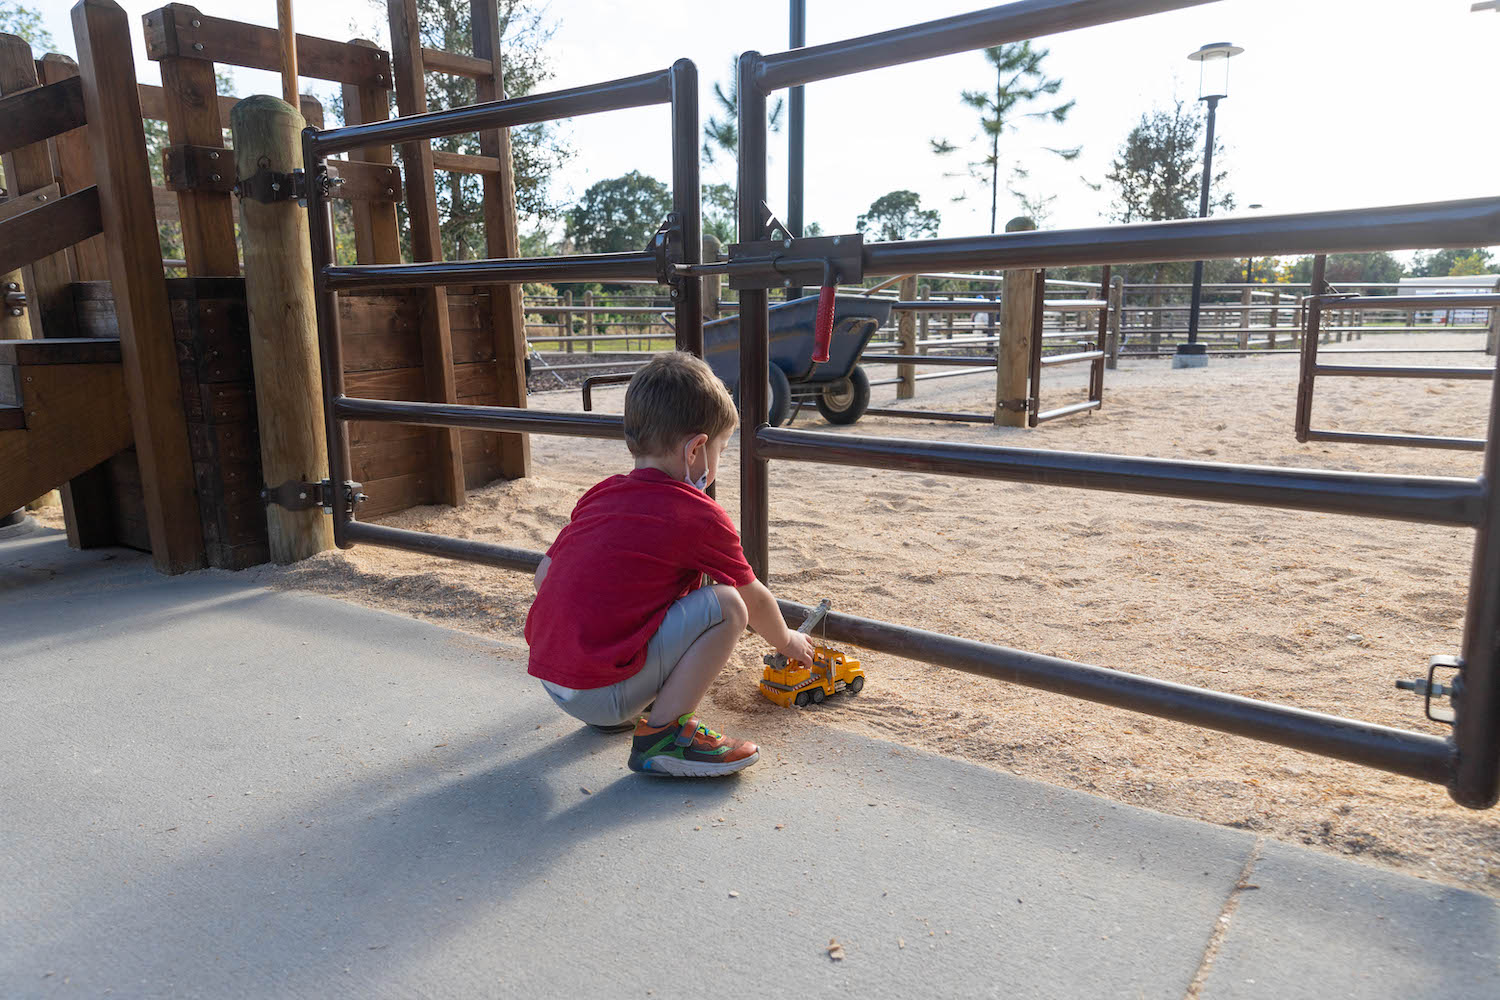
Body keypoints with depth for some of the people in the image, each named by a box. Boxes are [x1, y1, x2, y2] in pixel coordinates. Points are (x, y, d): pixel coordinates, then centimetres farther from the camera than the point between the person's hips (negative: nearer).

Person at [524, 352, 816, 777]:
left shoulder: (600, 495, 11)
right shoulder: (700, 515, -7)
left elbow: (544, 575, 15)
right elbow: (754, 599, 7)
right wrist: (788, 641, 27)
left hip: (547, 674, 8)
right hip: (603, 690, -8)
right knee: (726, 605, -8)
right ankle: (662, 735, -5)